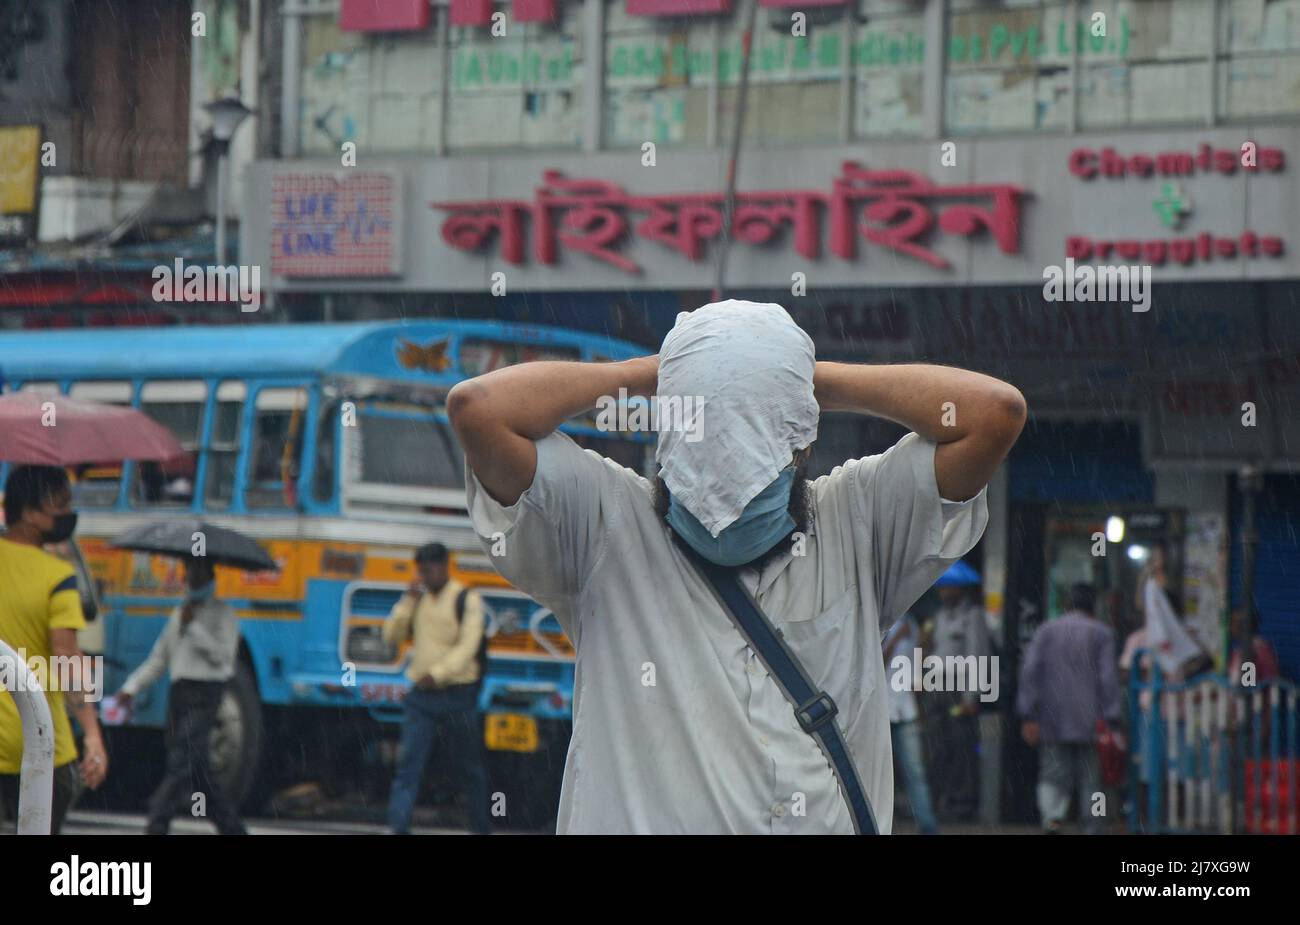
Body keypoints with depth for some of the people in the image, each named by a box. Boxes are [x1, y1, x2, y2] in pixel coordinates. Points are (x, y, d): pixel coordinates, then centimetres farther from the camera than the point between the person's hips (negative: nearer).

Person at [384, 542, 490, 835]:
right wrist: (408, 602, -6)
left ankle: (480, 828, 23)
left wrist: (438, 673, -24)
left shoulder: (468, 600, -5)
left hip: (457, 694, -4)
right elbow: (392, 636, 7)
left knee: (469, 767, 9)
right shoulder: (418, 600, 11)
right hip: (421, 696, 4)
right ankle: (399, 829, -16)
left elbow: (468, 646, -14)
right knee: (408, 765, -10)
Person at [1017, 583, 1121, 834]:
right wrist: (1111, 719, -6)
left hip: (1053, 720, 1)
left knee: (1053, 776, 2)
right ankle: (1091, 829, 5)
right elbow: (1108, 677, -5)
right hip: (1088, 720, -1)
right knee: (1090, 779, 6)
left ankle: (1051, 816, -25)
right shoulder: (1101, 633, 3)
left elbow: (1030, 671, 1)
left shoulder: (1045, 631, 9)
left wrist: (1028, 715, 0)